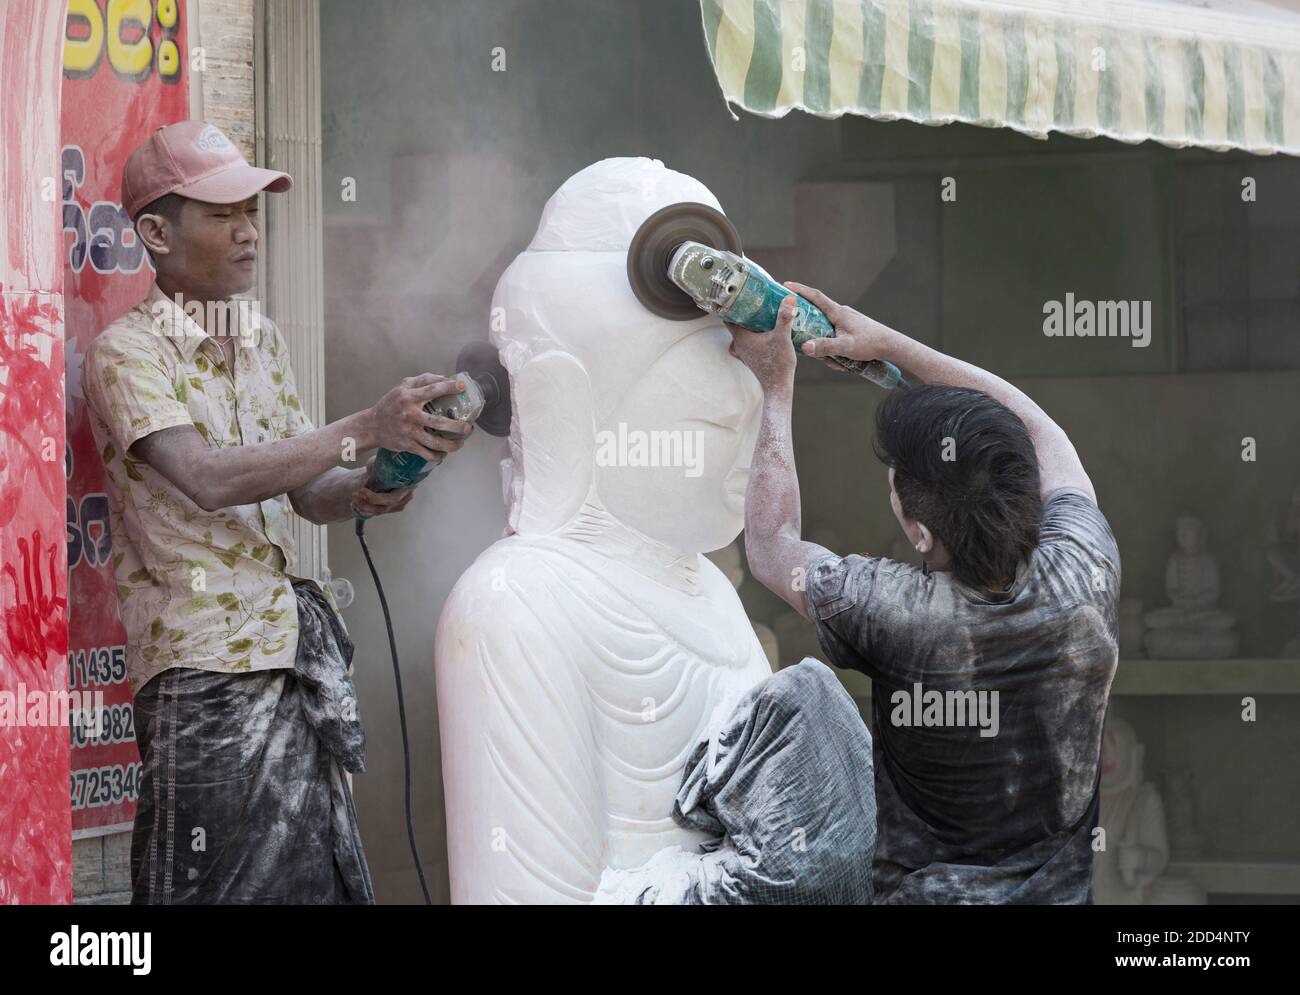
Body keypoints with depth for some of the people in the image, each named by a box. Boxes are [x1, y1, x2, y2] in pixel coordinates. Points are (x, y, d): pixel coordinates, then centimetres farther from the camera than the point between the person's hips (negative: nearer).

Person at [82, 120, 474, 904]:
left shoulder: (266, 344, 14)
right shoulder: (127, 354, -9)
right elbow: (209, 479, -23)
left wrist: (363, 492, -8)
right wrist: (368, 428, -27)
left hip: (295, 661, 7)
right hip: (202, 676, -7)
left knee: (321, 880, 5)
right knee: (224, 884, -5)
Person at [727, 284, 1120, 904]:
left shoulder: (893, 614, -21)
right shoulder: (1085, 572, -11)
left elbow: (770, 547, 1)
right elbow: (1036, 428, 10)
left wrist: (775, 387, 8)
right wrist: (887, 344, 14)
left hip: (923, 894, -4)